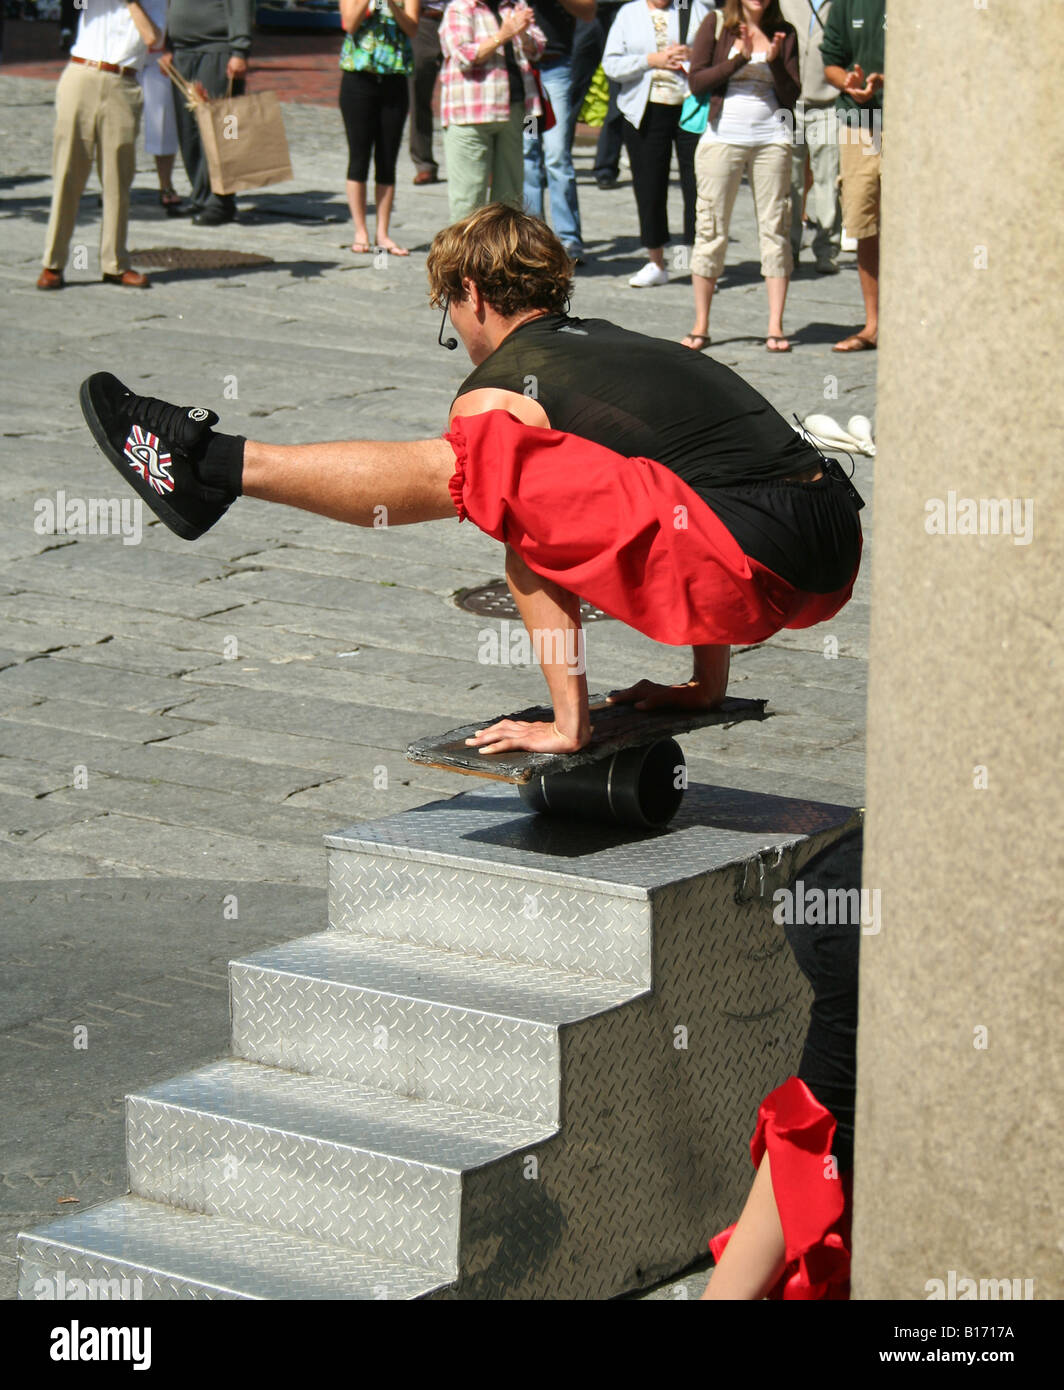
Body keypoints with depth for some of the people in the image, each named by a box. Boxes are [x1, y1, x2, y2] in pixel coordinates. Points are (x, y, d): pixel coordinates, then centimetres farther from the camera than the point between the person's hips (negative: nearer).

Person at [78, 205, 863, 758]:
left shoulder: (494, 394, 7)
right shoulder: (618, 342, 30)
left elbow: (538, 536, 2)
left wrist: (569, 721, 5)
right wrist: (707, 683, 41)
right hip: (836, 561, 8)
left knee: (454, 468, -5)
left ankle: (211, 465, 5)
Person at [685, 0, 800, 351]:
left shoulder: (783, 33, 8)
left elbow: (791, 96, 5)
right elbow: (697, 81, -5)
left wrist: (775, 61, -11)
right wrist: (740, 59, -14)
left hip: (771, 137, 2)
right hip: (723, 135, -2)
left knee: (775, 229, 0)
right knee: (711, 229, 1)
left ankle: (775, 326, 3)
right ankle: (700, 325, 9)